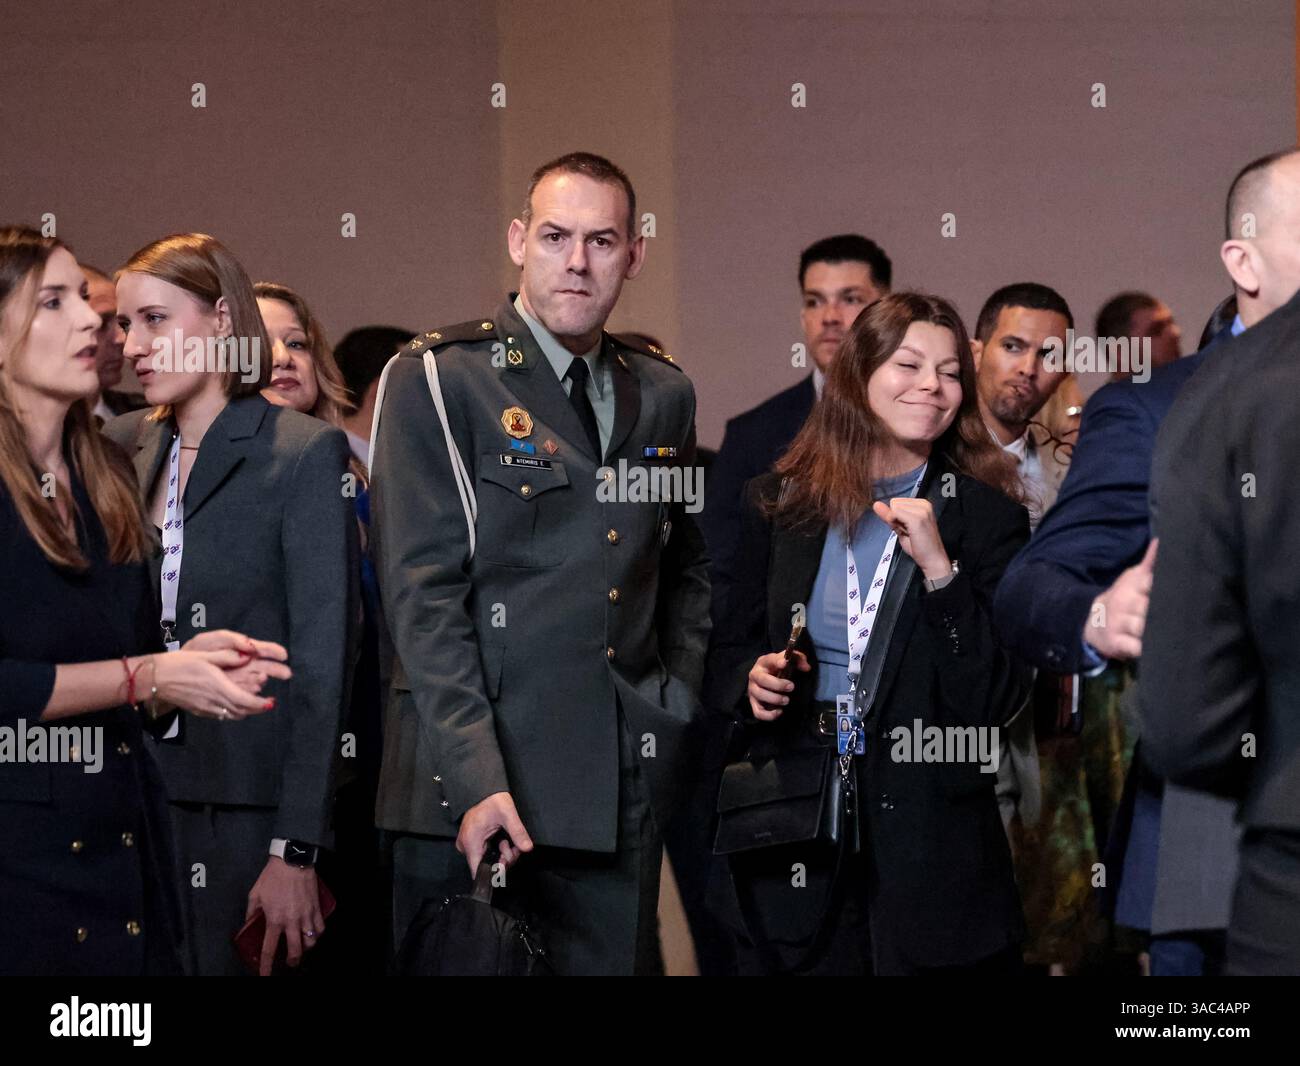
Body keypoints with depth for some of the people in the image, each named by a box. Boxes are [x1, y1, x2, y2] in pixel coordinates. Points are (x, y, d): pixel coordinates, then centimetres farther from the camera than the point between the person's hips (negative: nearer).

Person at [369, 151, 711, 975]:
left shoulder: (664, 395, 13)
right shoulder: (437, 380, -3)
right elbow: (423, 592, -9)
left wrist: (678, 703, 8)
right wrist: (477, 778, -17)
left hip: (623, 795, 4)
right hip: (471, 786, -4)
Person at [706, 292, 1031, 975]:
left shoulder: (987, 515, -1)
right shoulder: (781, 503, 6)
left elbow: (999, 700, -8)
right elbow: (729, 647, 16)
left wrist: (938, 567, -16)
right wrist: (750, 680, -6)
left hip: (932, 827, -2)